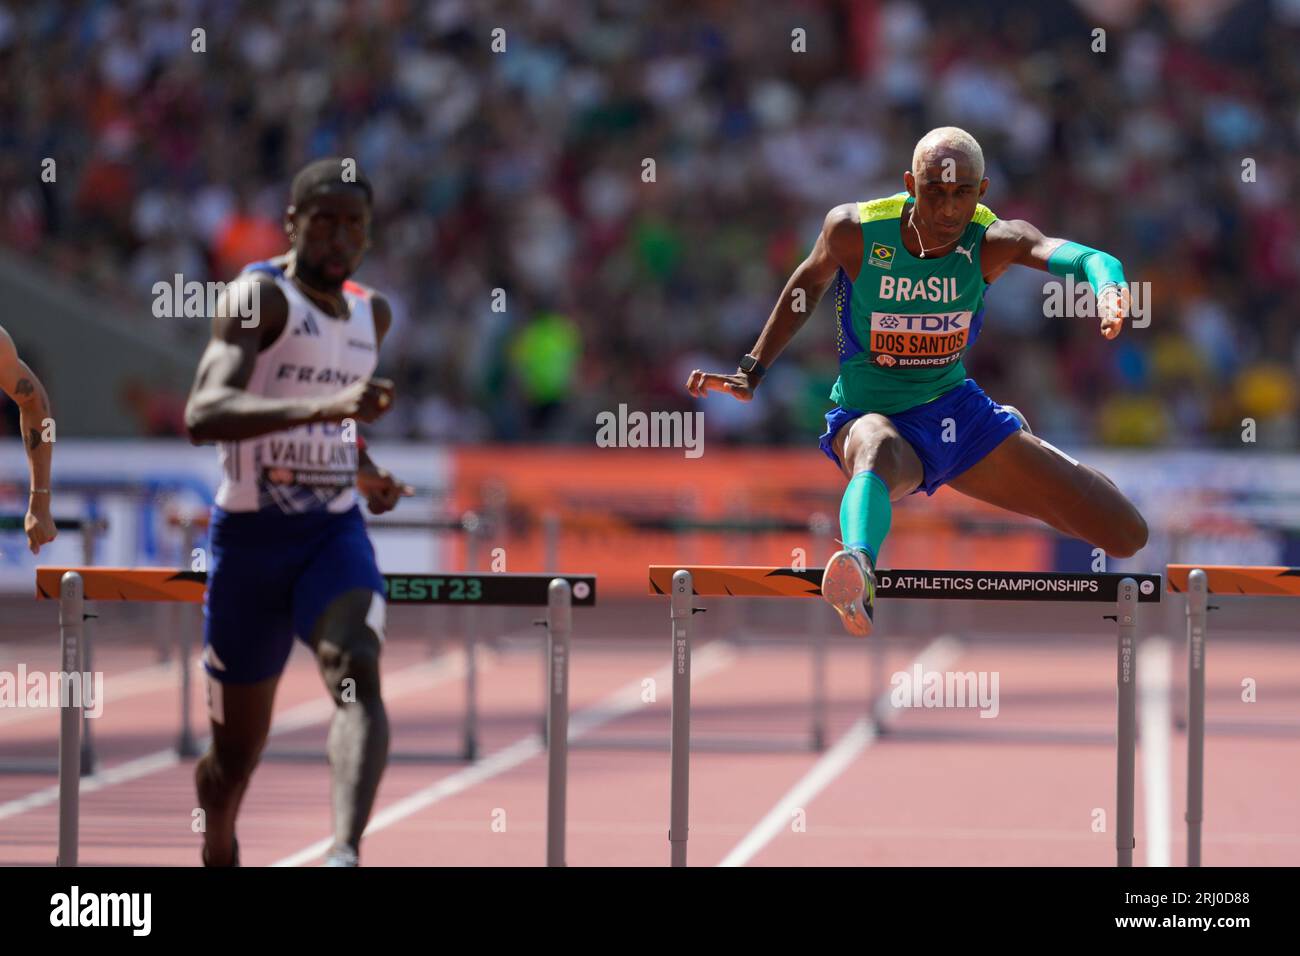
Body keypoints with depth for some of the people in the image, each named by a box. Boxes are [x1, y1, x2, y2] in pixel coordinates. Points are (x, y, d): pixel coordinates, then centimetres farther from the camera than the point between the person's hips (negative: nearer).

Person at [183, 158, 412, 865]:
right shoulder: (259, 296, -11)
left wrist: (366, 475, 11)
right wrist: (323, 406, -41)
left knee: (357, 673, -28)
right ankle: (218, 856, 40)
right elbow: (202, 414, -29)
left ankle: (346, 854, -47)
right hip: (248, 540, -4)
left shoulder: (373, 315, 11)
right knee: (236, 753, 7)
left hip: (335, 535, 4)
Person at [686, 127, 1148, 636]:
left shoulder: (994, 241, -17)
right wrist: (750, 373, 5)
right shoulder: (854, 230, -17)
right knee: (878, 453, -45)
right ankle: (858, 574, -78)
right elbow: (810, 283, 4)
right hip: (870, 416, -3)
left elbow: (1070, 253, -37)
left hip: (958, 409, 3)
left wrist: (1107, 287, -61)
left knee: (1127, 536, 3)